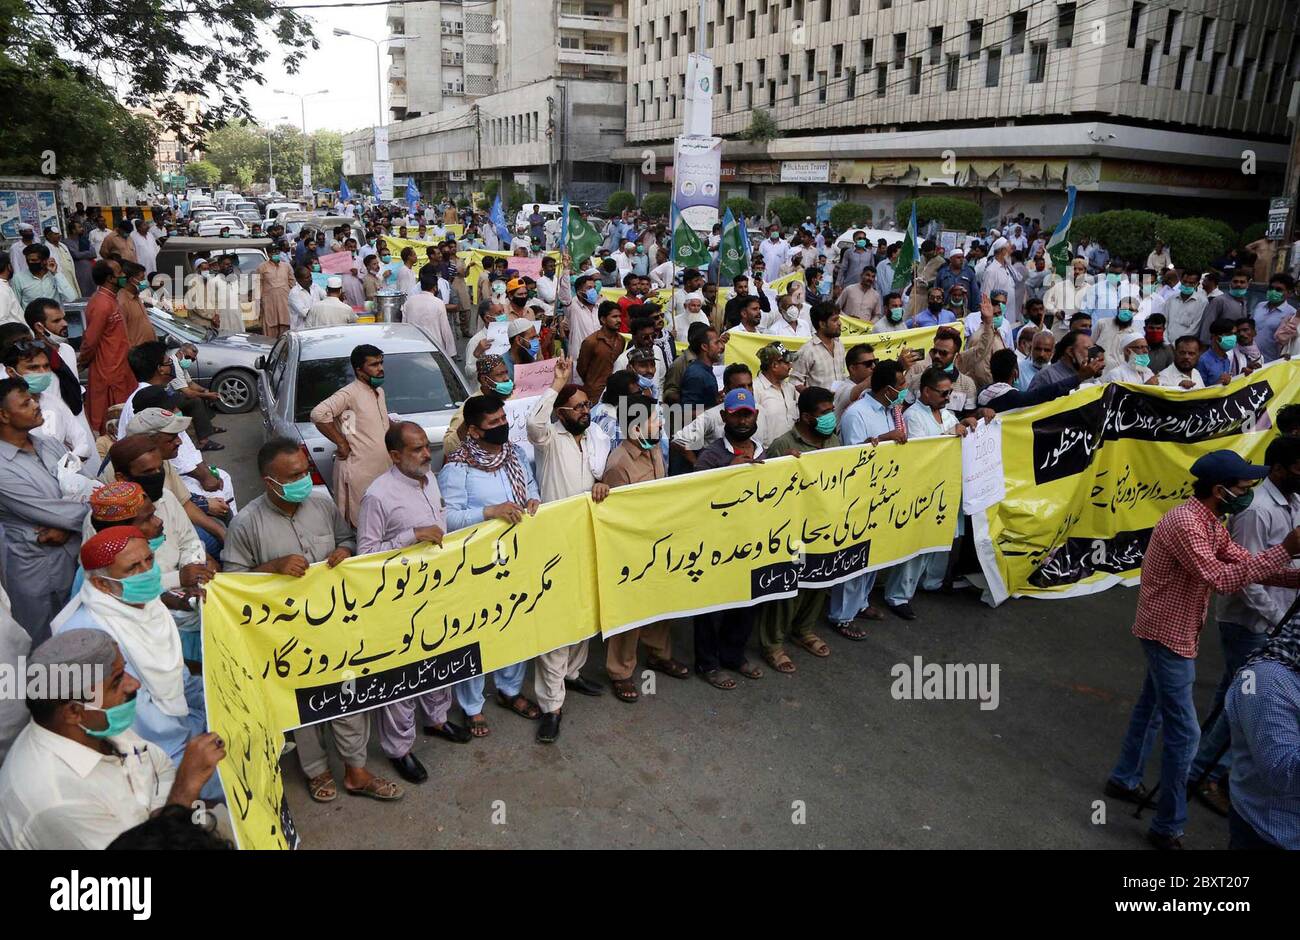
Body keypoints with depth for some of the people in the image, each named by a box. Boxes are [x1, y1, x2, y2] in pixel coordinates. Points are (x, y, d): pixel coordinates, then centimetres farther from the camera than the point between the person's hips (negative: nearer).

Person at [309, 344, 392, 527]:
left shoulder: (379, 391, 14)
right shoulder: (350, 393, -13)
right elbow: (318, 414, -24)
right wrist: (342, 444, -19)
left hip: (383, 469, 8)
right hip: (359, 472, -8)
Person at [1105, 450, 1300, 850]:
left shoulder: (1209, 523, 8)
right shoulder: (1185, 522, -24)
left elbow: (1245, 563, 5)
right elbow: (1221, 579, -29)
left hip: (1171, 633, 10)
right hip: (1167, 635, -10)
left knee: (1151, 709, 22)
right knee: (1183, 733, -4)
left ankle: (1124, 780, 38)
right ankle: (1167, 828, 5)